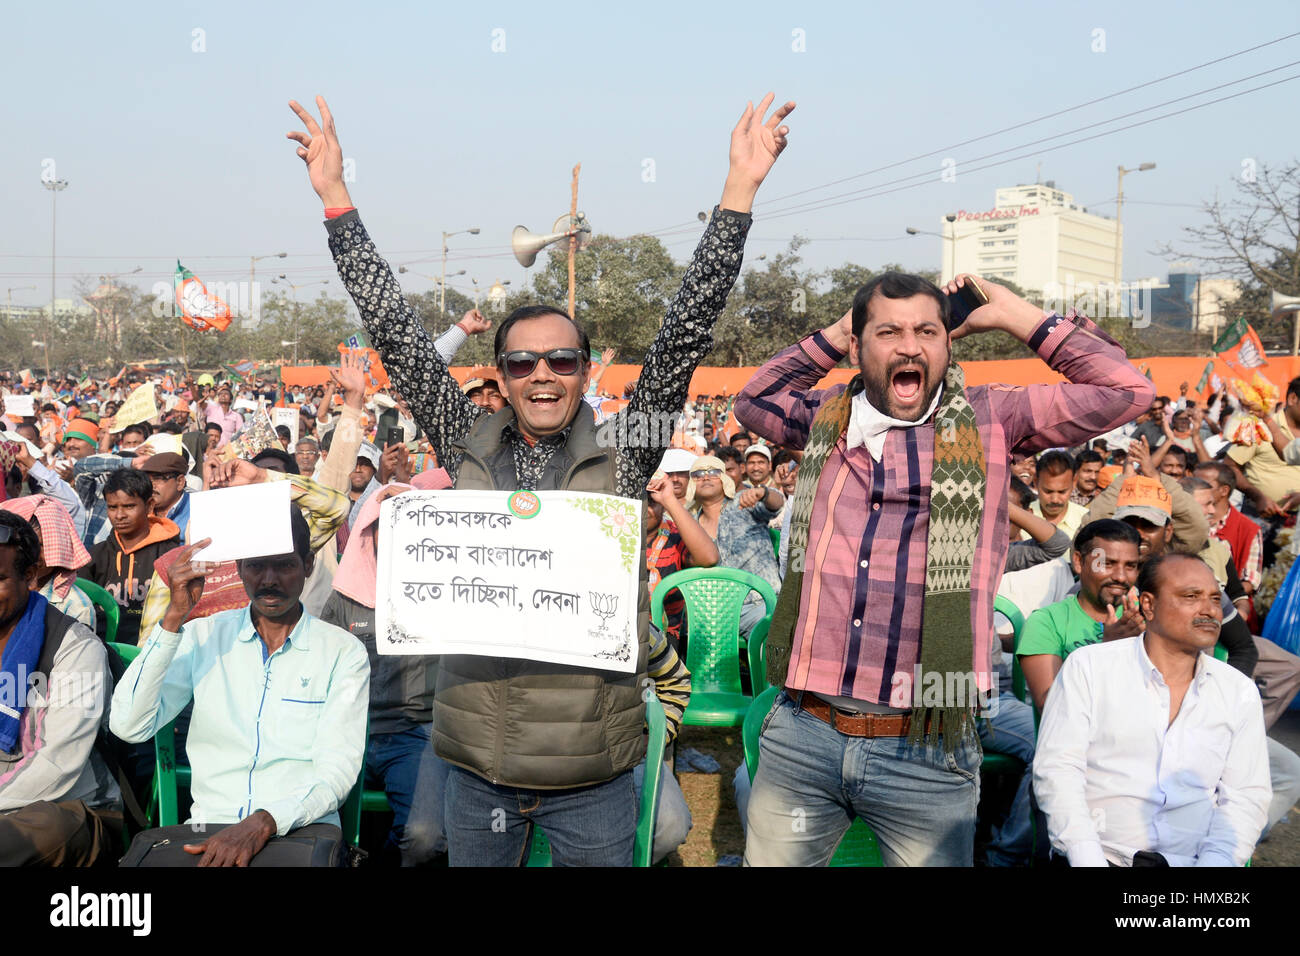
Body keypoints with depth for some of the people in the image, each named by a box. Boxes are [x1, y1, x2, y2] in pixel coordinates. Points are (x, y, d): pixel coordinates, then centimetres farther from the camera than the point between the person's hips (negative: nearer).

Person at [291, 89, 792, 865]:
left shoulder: (621, 454, -3)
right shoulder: (469, 446, 2)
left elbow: (688, 328, -8)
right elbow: (394, 329, 2)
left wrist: (741, 189, -12)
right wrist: (335, 194, 1)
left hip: (593, 771, -2)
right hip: (479, 764, 2)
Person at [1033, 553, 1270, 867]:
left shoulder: (1240, 692, 9)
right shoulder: (1088, 667, -1)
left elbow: (1246, 796, 6)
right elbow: (1057, 770, -6)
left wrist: (1214, 860, -11)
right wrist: (1089, 861, -17)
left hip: (1193, 858, 4)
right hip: (1103, 855, -4)